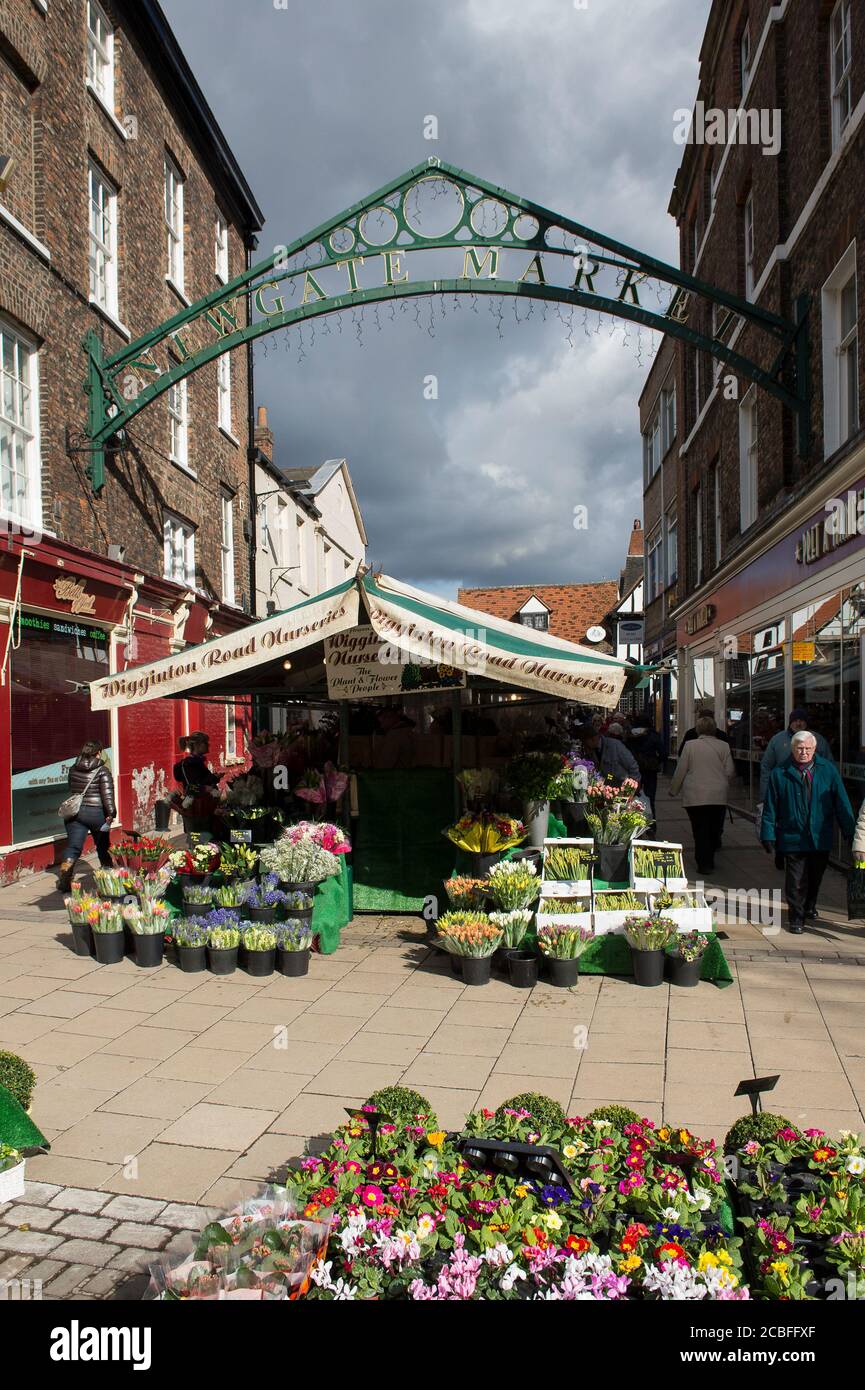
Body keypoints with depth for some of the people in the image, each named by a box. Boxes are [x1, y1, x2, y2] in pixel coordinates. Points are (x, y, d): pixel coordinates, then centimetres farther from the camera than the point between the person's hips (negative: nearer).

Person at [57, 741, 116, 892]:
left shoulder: (73, 769, 6)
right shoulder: (102, 770, -9)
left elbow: (72, 790, 17)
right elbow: (107, 794, -15)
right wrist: (111, 812, -14)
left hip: (75, 811, 3)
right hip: (96, 812, -3)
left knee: (73, 847, 0)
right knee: (103, 846, 18)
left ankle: (64, 880, -15)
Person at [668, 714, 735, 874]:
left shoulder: (690, 745, -2)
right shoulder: (723, 745, 1)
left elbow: (680, 771, 0)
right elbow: (730, 772, 3)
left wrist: (673, 790, 13)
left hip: (695, 796, -1)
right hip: (718, 796, 1)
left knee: (700, 831, 3)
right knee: (714, 829, 12)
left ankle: (704, 863, 3)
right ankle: (709, 860, 20)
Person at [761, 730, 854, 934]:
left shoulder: (828, 770, 2)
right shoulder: (779, 774, -2)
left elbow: (842, 803, 5)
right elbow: (770, 808, 1)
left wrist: (850, 832, 2)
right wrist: (768, 836, -2)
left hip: (821, 838, 2)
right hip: (792, 838, -2)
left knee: (815, 877, 17)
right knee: (795, 881, 0)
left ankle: (809, 907, 41)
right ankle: (796, 918, 12)